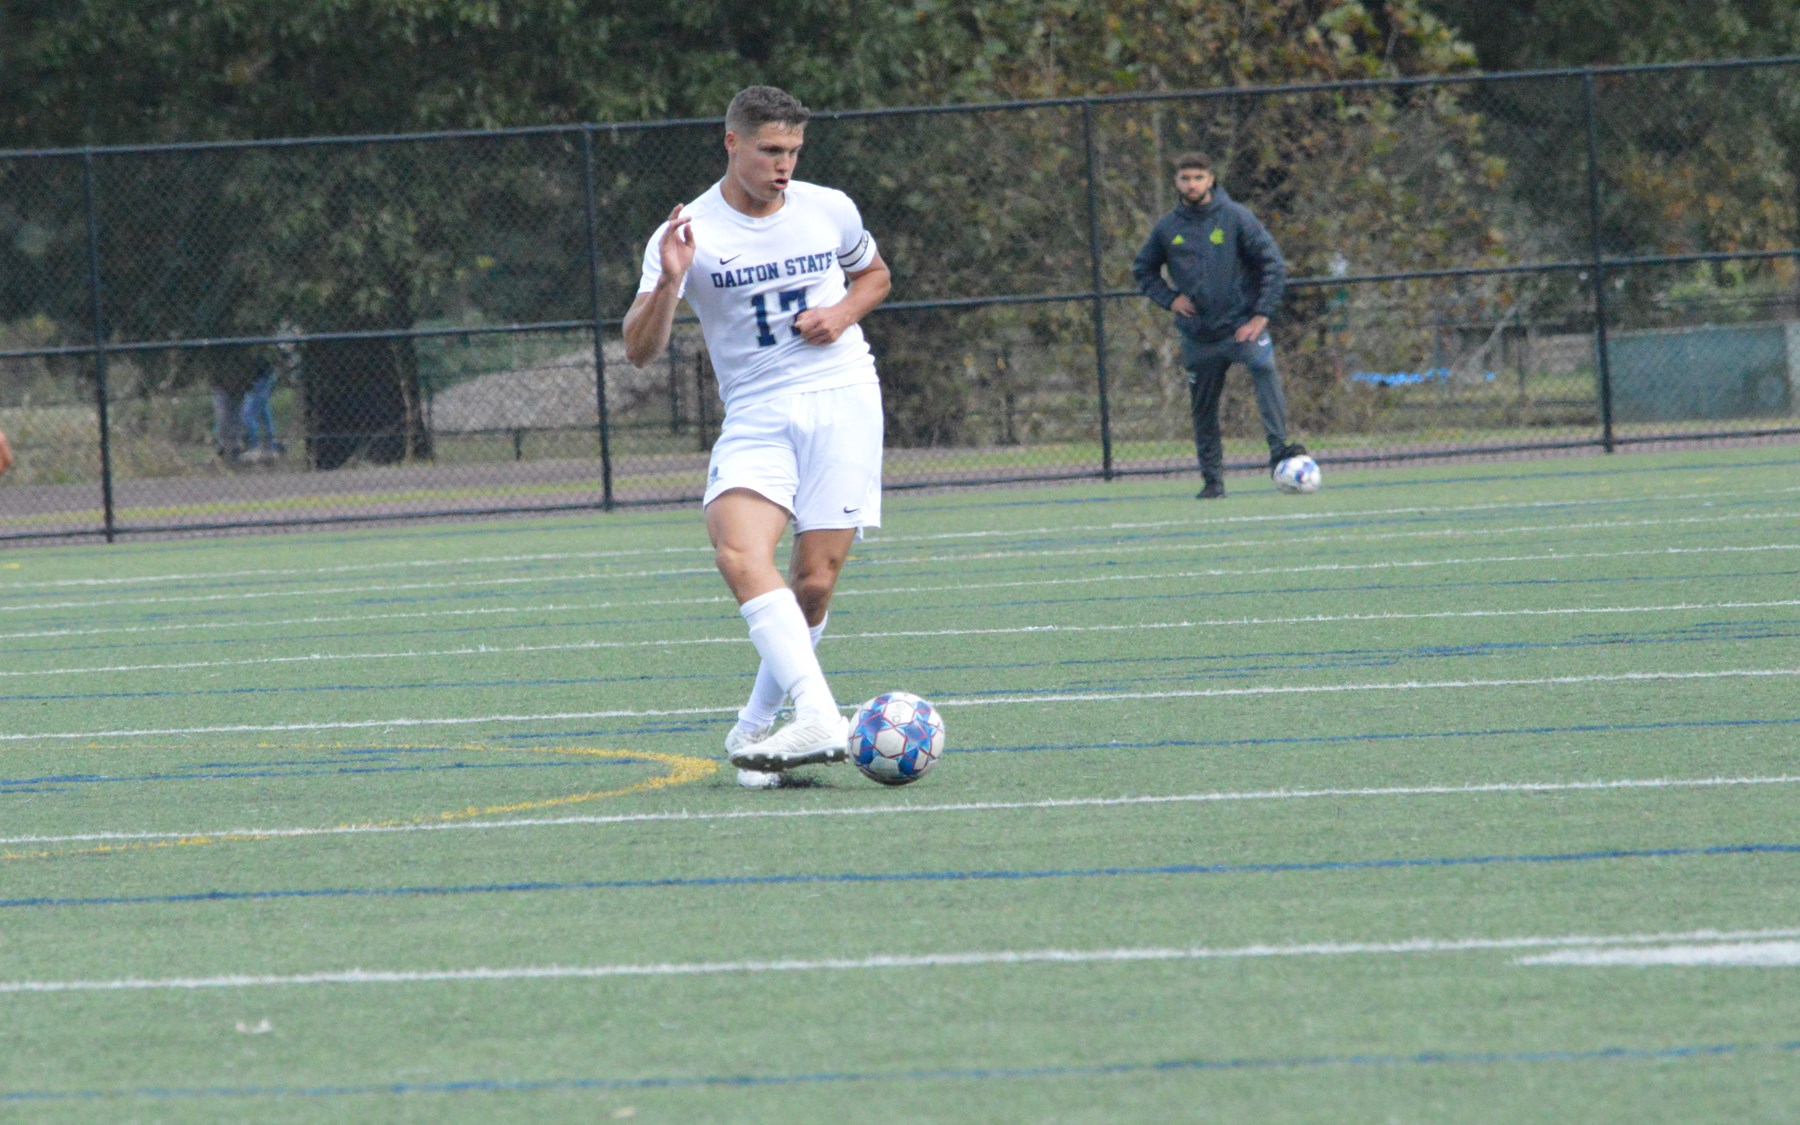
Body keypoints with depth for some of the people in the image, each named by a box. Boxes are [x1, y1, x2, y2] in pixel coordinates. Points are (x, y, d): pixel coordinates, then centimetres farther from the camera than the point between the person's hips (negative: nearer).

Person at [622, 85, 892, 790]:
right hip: (755, 415, -1)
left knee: (815, 580, -6)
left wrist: (844, 314, 4)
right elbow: (641, 352, -8)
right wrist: (668, 283, -26)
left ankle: (755, 728, 14)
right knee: (738, 551, -27)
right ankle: (819, 720, -35)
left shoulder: (829, 210, 6)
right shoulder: (688, 233, -2)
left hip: (842, 400, 1)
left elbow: (874, 275, 26)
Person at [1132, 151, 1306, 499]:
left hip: (1241, 324, -3)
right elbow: (1143, 270, 19)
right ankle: (1212, 480, 20)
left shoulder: (1235, 217, -4)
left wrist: (1261, 316, -11)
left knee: (1264, 367, -31)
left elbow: (1273, 265, -3)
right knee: (1203, 409, 6)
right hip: (1198, 335, 3)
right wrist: (1169, 298, 1)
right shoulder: (1167, 228, 4)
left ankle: (1279, 449, -37)